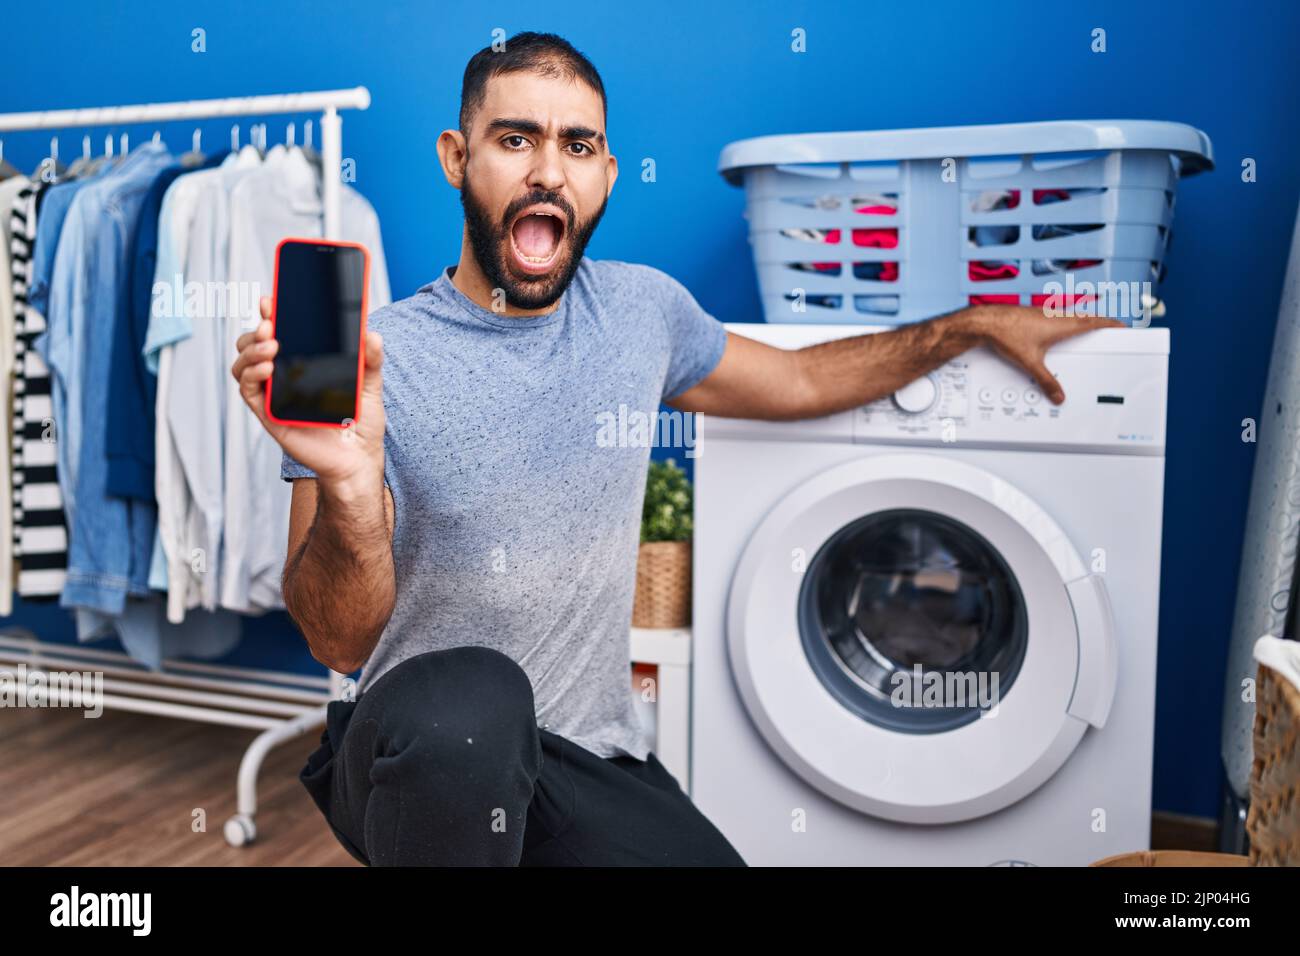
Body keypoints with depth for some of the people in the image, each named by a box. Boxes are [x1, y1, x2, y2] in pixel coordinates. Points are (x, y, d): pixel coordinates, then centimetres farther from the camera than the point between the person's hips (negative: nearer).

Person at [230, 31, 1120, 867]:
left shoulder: (641, 308, 1)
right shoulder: (371, 362, -13)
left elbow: (797, 381, 19)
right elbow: (341, 643, -15)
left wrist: (975, 325, 19)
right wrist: (346, 488, -36)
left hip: (594, 760, 5)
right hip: (415, 753, -5)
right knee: (472, 696, -37)